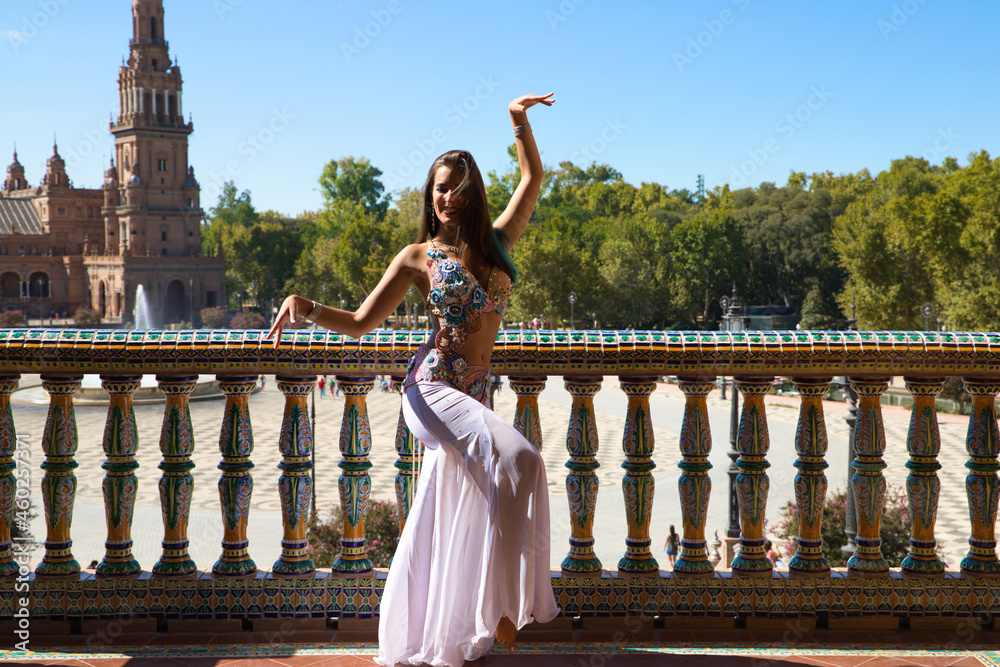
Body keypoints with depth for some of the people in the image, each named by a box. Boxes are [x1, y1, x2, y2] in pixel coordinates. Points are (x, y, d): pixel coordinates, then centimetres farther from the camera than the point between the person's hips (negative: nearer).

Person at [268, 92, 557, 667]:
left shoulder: (497, 243, 13)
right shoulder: (418, 258, 3)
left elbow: (534, 177, 20)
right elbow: (360, 324, 4)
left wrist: (519, 120, 13)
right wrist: (307, 307, -12)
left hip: (473, 396, 5)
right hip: (432, 390, -5)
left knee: (444, 523, 7)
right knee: (518, 458, -27)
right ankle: (502, 600, -20)